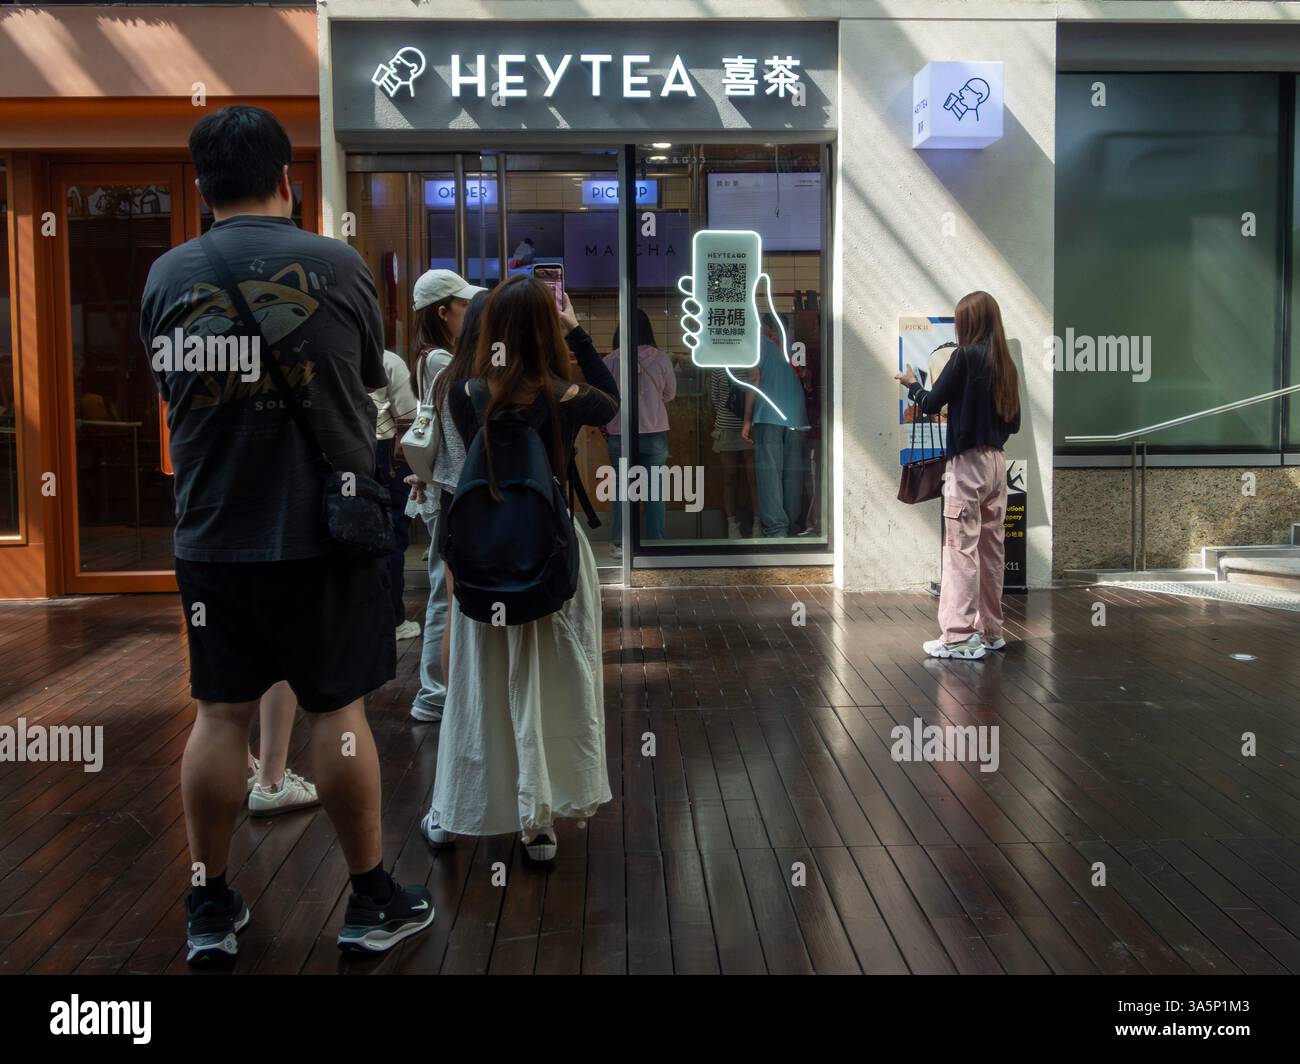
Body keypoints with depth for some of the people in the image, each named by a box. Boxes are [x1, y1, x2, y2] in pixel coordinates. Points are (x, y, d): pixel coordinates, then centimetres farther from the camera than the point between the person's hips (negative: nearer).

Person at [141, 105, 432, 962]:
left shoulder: (167, 275, 0)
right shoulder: (339, 265, -6)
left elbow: (169, 390, 11)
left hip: (212, 536, 2)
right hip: (324, 533, -2)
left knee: (221, 714, 11)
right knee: (339, 710, 6)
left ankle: (211, 908, 22)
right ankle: (372, 901, 18)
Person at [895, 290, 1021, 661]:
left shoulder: (966, 355, -10)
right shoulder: (1006, 364, 9)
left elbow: (931, 404, -6)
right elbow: (1014, 422, 14)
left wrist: (912, 384, 13)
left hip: (968, 463, -7)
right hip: (996, 462, 7)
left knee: (961, 549, -6)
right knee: (991, 550, 11)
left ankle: (959, 637, -6)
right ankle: (990, 630, 17)